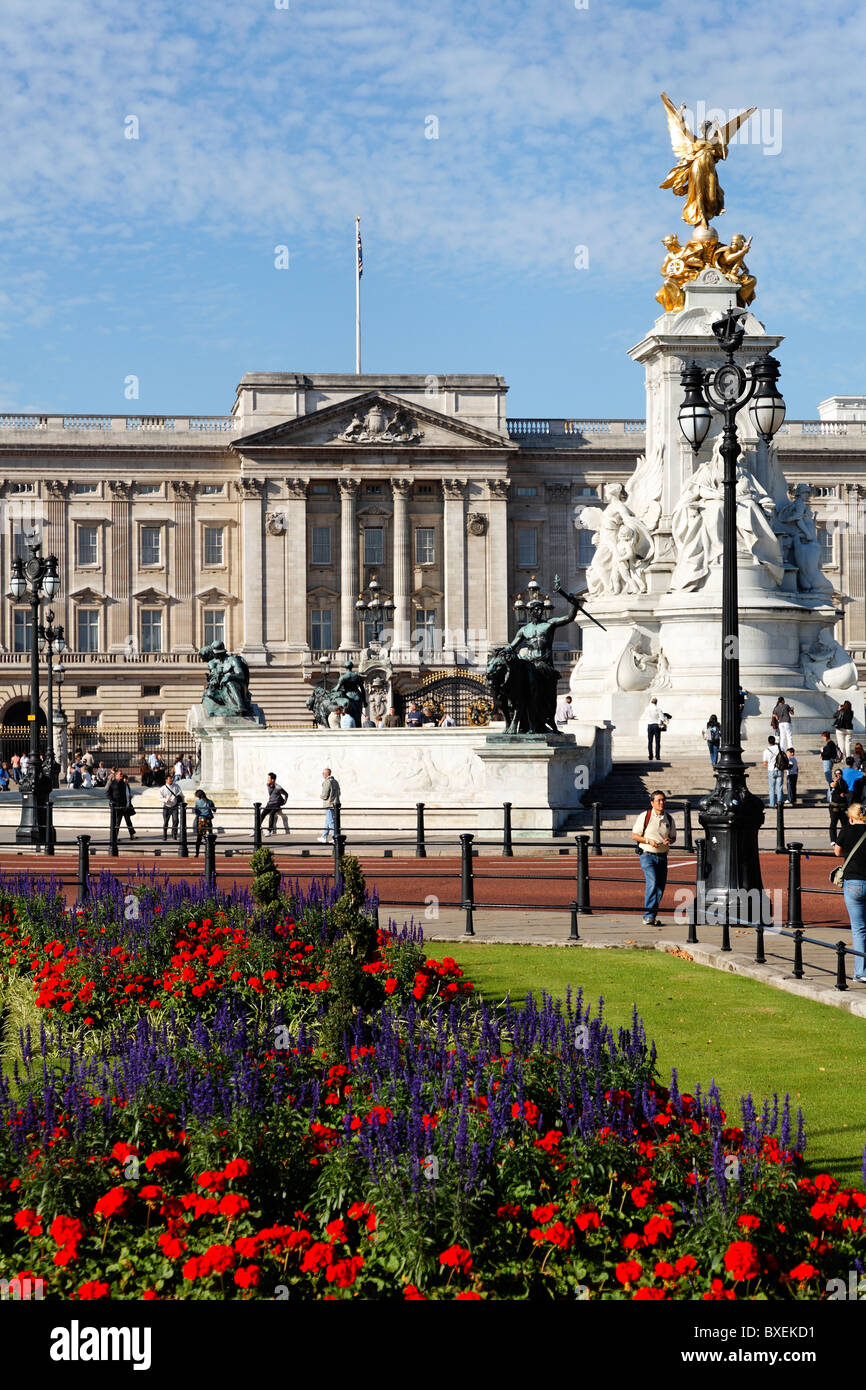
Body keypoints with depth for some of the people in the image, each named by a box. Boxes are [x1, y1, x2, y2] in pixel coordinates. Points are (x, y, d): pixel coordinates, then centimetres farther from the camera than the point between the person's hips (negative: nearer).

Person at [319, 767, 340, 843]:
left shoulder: (327, 782, -16)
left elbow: (324, 795, -19)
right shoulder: (335, 781, 12)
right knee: (327, 822, 16)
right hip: (336, 804, 9)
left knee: (331, 822, -4)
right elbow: (338, 793, 19)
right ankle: (324, 837, 23)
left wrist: (321, 796, 3)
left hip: (329, 805, -9)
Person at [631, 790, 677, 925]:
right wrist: (648, 840, -17)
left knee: (660, 887, 4)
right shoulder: (644, 817, -4)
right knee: (652, 884, -20)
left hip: (662, 857, 5)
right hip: (647, 855, -5)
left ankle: (651, 916, 15)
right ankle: (648, 915, -17)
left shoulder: (669, 819, 9)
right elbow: (634, 835, -1)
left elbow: (673, 837, 19)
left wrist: (669, 841, -5)